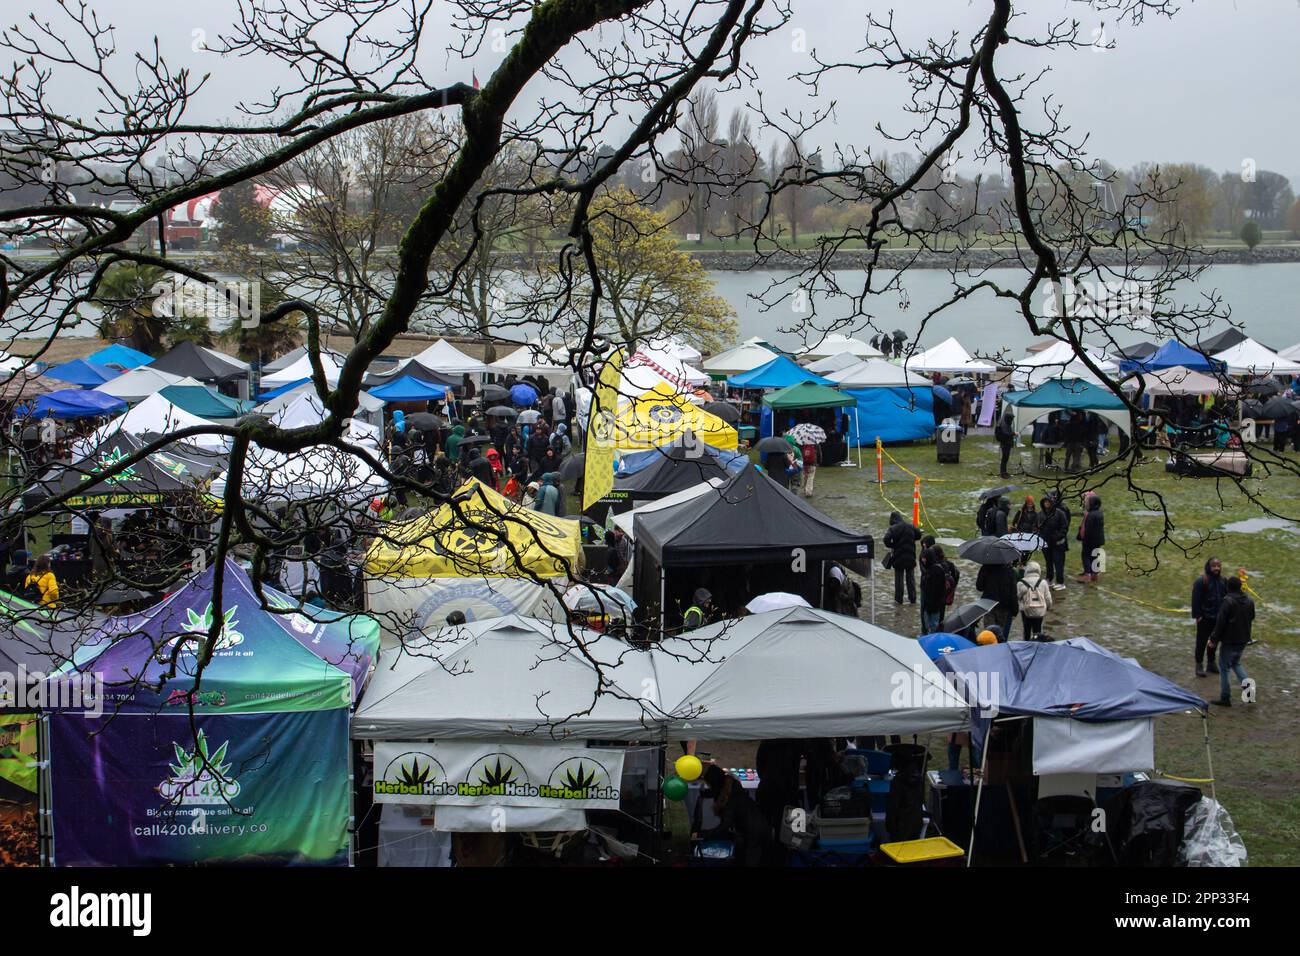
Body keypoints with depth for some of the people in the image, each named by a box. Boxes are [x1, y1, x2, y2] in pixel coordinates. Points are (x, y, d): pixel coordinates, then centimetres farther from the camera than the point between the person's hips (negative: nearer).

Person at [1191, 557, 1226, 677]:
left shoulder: (1222, 581, 1)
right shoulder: (1201, 581, -16)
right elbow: (1196, 599, -14)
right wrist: (1197, 615, -15)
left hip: (1218, 617, 5)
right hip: (1205, 618, -5)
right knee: (1201, 641, 4)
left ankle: (1211, 663, 30)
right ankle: (1199, 665, 14)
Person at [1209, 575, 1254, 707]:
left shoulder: (1227, 602, -19)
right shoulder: (1249, 601, 3)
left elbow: (1220, 623, -17)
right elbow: (1251, 620, 13)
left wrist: (1214, 639, -9)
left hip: (1229, 641, -7)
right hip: (1243, 640, 7)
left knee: (1224, 668, 4)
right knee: (1236, 663, 26)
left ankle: (1225, 698, 8)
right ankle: (1246, 683, 4)